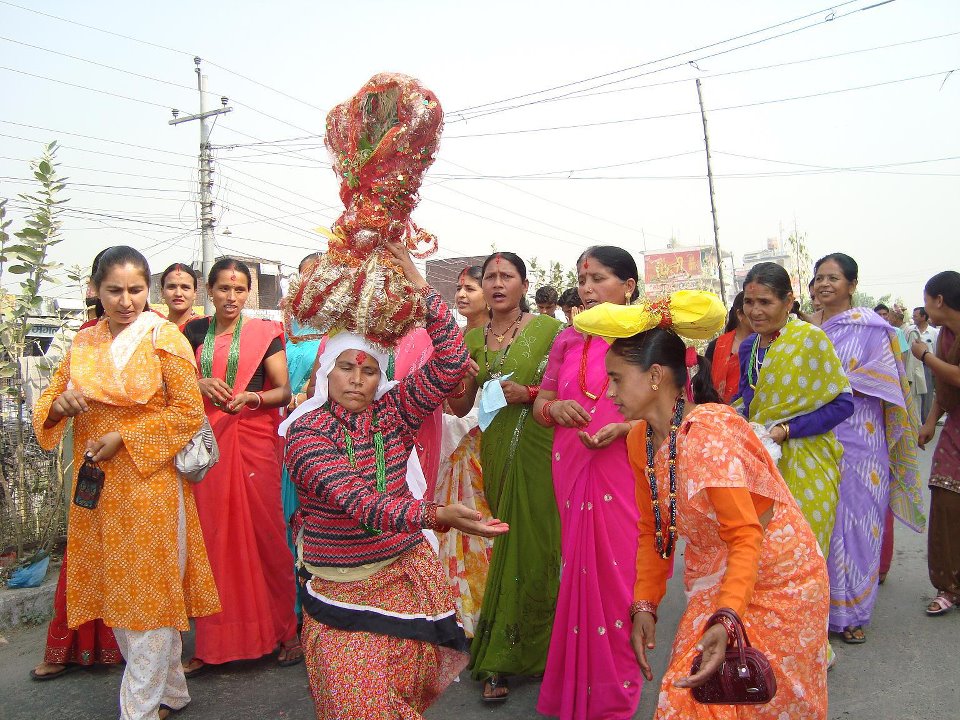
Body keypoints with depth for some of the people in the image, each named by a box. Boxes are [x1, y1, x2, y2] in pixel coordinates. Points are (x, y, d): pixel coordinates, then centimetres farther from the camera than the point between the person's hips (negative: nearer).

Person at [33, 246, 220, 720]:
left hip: (148, 480, -6)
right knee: (112, 592, 13)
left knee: (149, 591, 2)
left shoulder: (164, 337, -7)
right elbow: (49, 400, 14)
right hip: (95, 484, 6)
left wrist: (124, 438, -15)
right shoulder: (84, 342, 9)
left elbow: (189, 412, -9)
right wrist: (58, 404, -9)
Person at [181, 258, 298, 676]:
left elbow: (284, 391, 2)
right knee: (214, 537, 3)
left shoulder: (264, 332, 3)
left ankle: (285, 630, 12)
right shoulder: (194, 332, 11)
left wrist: (251, 397, -17)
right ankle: (214, 643, 14)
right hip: (208, 441, 3)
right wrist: (201, 383, -3)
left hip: (255, 441, -2)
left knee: (265, 533, -1)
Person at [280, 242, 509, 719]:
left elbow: (451, 363, -13)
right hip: (340, 588, -2)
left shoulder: (393, 412, -3)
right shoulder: (305, 432, -14)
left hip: (405, 573, 3)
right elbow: (356, 500, -28)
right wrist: (436, 515, -41)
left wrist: (421, 288, -18)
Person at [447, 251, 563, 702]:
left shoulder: (548, 328, -5)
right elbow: (460, 407, 10)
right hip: (496, 452, 4)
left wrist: (530, 393, -17)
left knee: (535, 543, 1)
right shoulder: (473, 338, 9)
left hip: (540, 449, -3)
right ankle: (499, 659, 20)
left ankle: (497, 656, 20)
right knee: (505, 544, 9)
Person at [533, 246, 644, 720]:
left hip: (624, 473, -4)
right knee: (577, 571, 9)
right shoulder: (568, 341, 13)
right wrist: (554, 407, -6)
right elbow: (540, 402, 17)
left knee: (617, 573, 3)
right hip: (572, 471, 4)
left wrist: (624, 427, -19)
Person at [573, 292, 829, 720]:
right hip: (712, 587, 6)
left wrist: (726, 620, -40)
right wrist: (645, 606, -3)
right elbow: (652, 531, 4)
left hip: (775, 584, -6)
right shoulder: (640, 441, -3)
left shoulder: (709, 430, -26)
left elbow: (746, 536, -30)